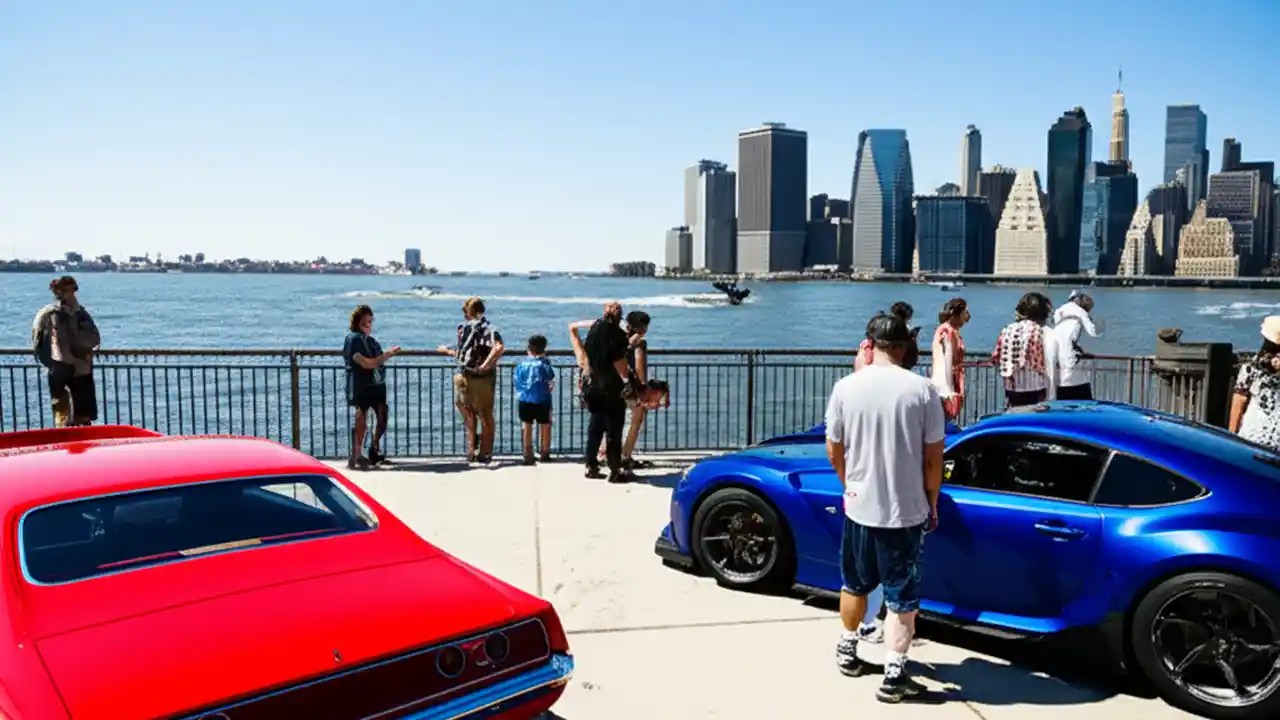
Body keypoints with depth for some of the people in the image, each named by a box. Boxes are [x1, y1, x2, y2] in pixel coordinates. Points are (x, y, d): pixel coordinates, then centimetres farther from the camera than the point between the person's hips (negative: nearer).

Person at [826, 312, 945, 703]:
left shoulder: (846, 386, -7)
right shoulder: (922, 389, -11)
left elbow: (834, 452, 1)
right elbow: (933, 457, -6)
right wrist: (932, 501, 9)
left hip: (858, 506, 2)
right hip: (907, 509, -2)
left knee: (854, 584, 22)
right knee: (903, 597, 10)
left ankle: (847, 652, 38)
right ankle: (894, 675, 10)